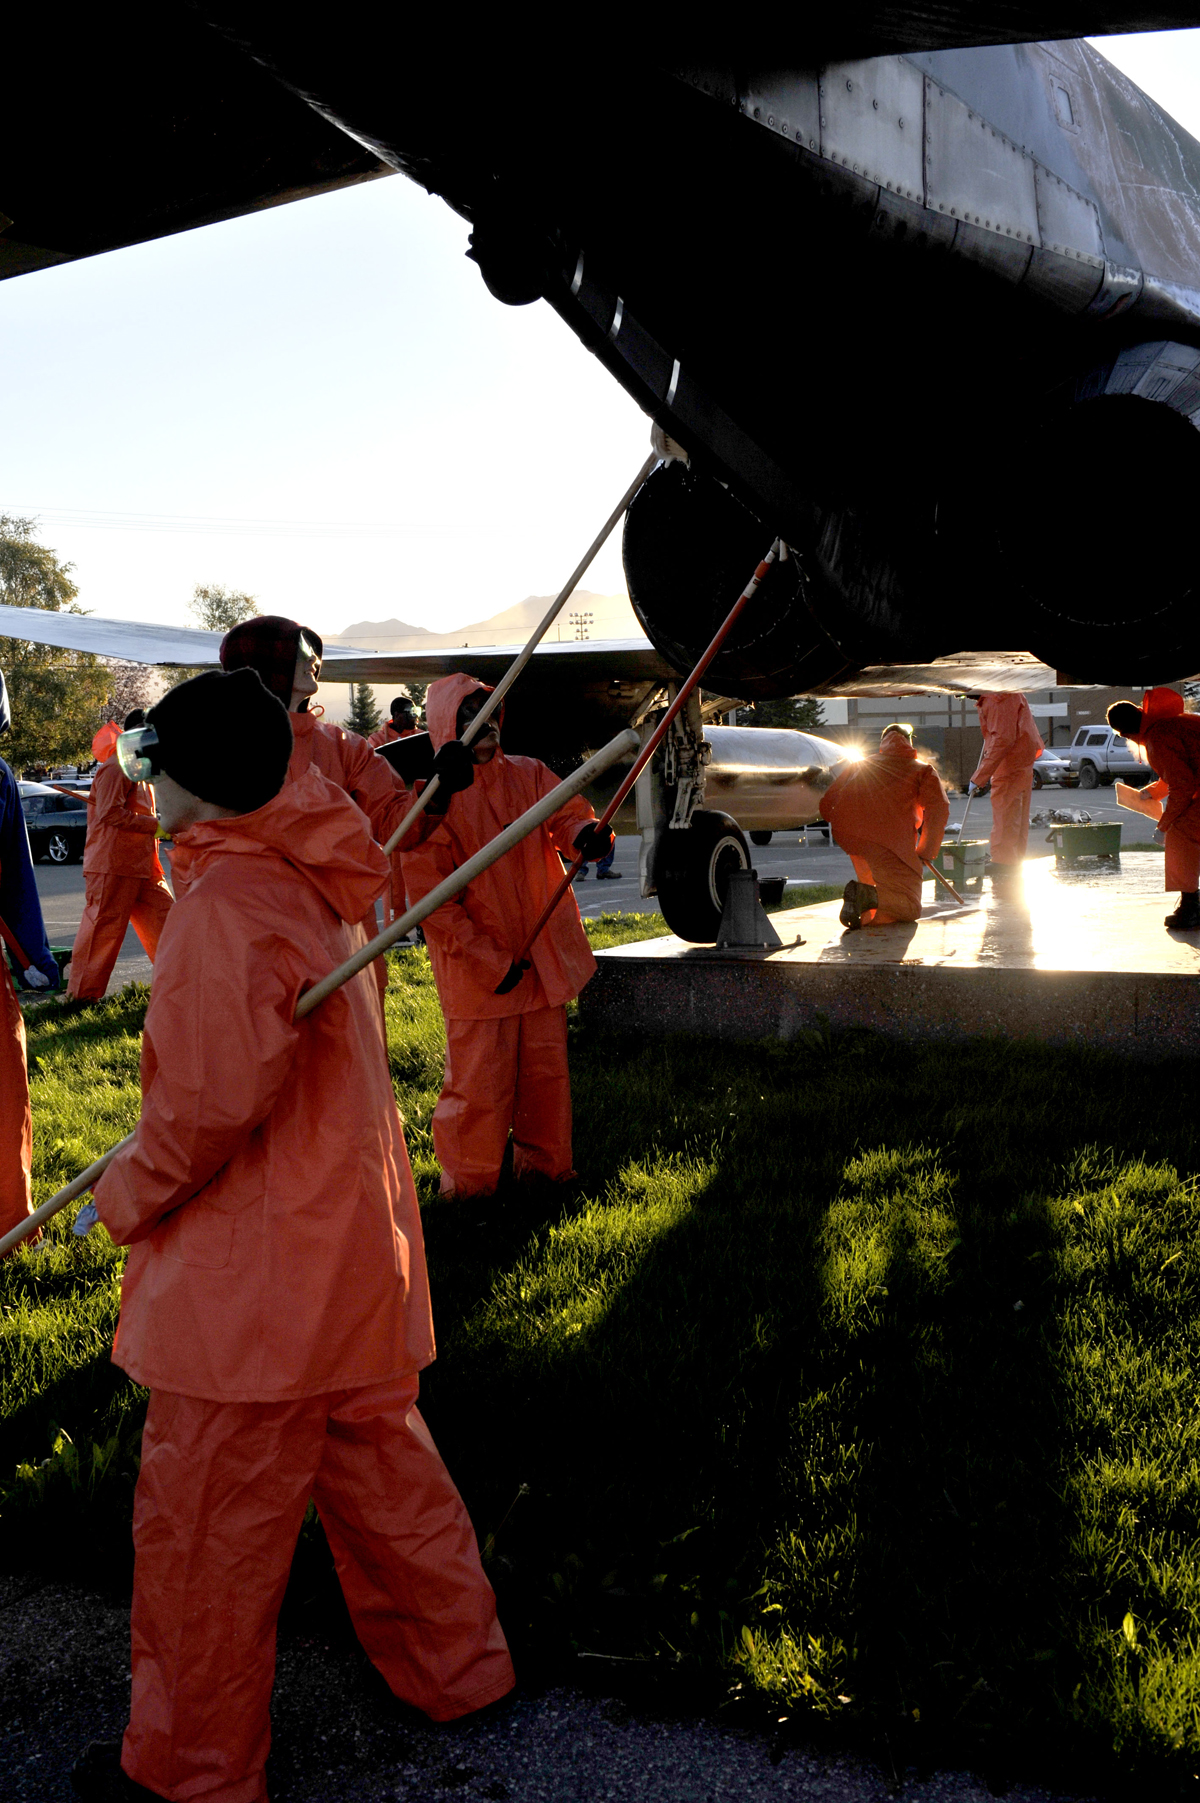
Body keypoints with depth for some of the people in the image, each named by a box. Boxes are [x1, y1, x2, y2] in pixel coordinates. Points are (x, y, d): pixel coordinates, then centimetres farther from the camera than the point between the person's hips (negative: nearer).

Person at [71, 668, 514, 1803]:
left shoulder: (224, 903, -21)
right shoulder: (314, 881, 6)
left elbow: (217, 1097, -25)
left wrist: (128, 1196, -8)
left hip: (253, 1277, -9)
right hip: (358, 1245, 9)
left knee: (202, 1529, 8)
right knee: (379, 1468, 23)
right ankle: (455, 1665, 39)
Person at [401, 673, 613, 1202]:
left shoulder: (529, 775, 7)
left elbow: (566, 813, -4)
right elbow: (428, 893, -12)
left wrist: (585, 834, -31)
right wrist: (489, 962, -15)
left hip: (542, 956, 5)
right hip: (475, 969, -5)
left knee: (548, 1068, 14)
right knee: (479, 1079, -1)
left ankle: (544, 1164, 32)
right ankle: (468, 1183, 16)